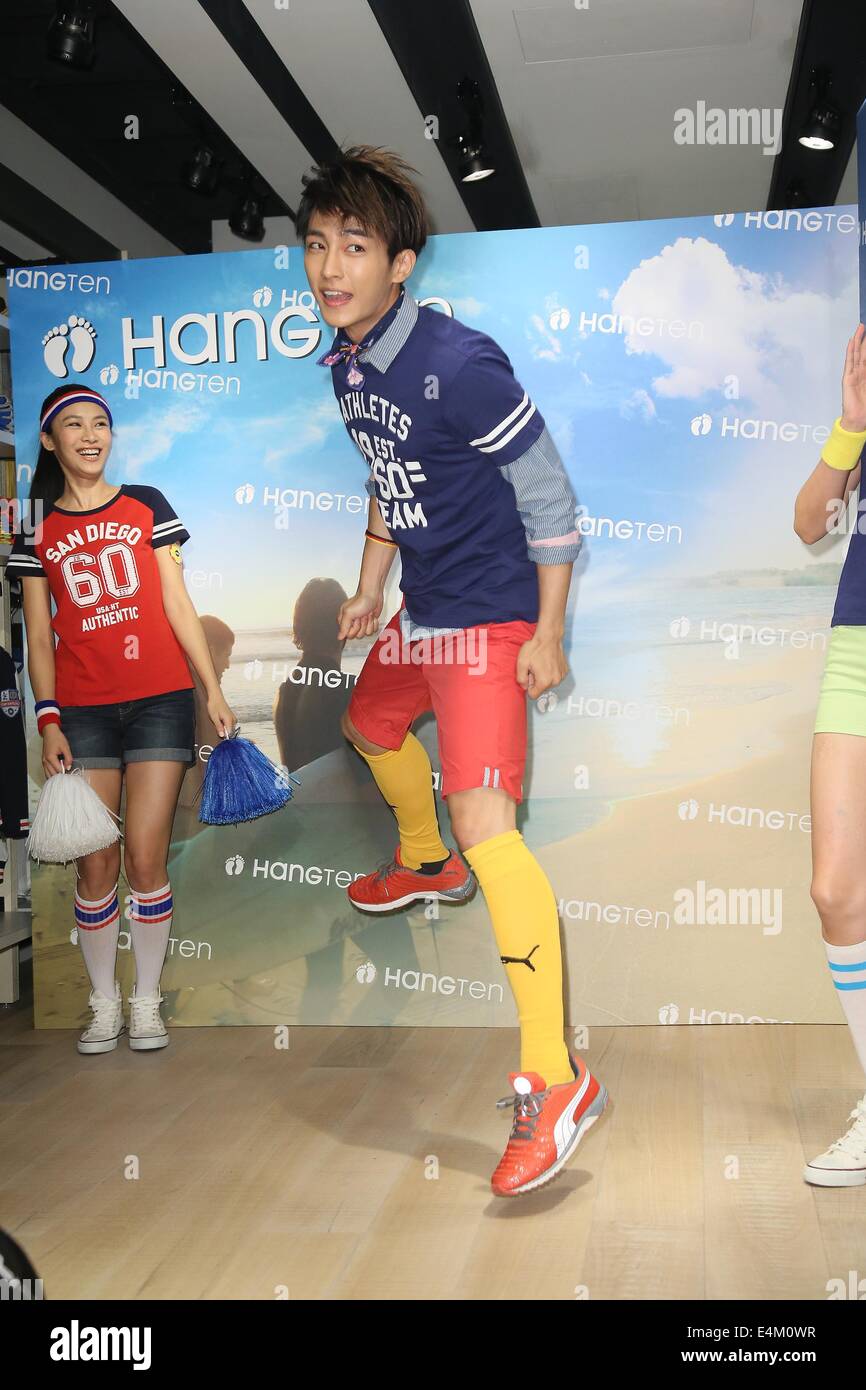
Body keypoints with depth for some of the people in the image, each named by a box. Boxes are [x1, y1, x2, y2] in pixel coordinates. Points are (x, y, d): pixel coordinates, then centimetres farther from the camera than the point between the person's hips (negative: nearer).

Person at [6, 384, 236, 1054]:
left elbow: (178, 604, 6)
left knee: (146, 857, -4)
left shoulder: (146, 506, 7)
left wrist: (214, 690, 1)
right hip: (82, 710, 1)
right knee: (96, 865, 1)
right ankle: (104, 1002, 17)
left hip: (160, 700, -1)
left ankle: (147, 1000, 12)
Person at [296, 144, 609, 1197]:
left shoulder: (457, 364, -22)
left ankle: (553, 1081, -14)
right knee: (371, 725, 30)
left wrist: (548, 632, -16)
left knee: (483, 821, -18)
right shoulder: (346, 365, 4)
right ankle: (425, 866, 61)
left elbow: (547, 494, -18)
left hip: (491, 617, -9)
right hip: (420, 613, 9)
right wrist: (368, 591, 21)